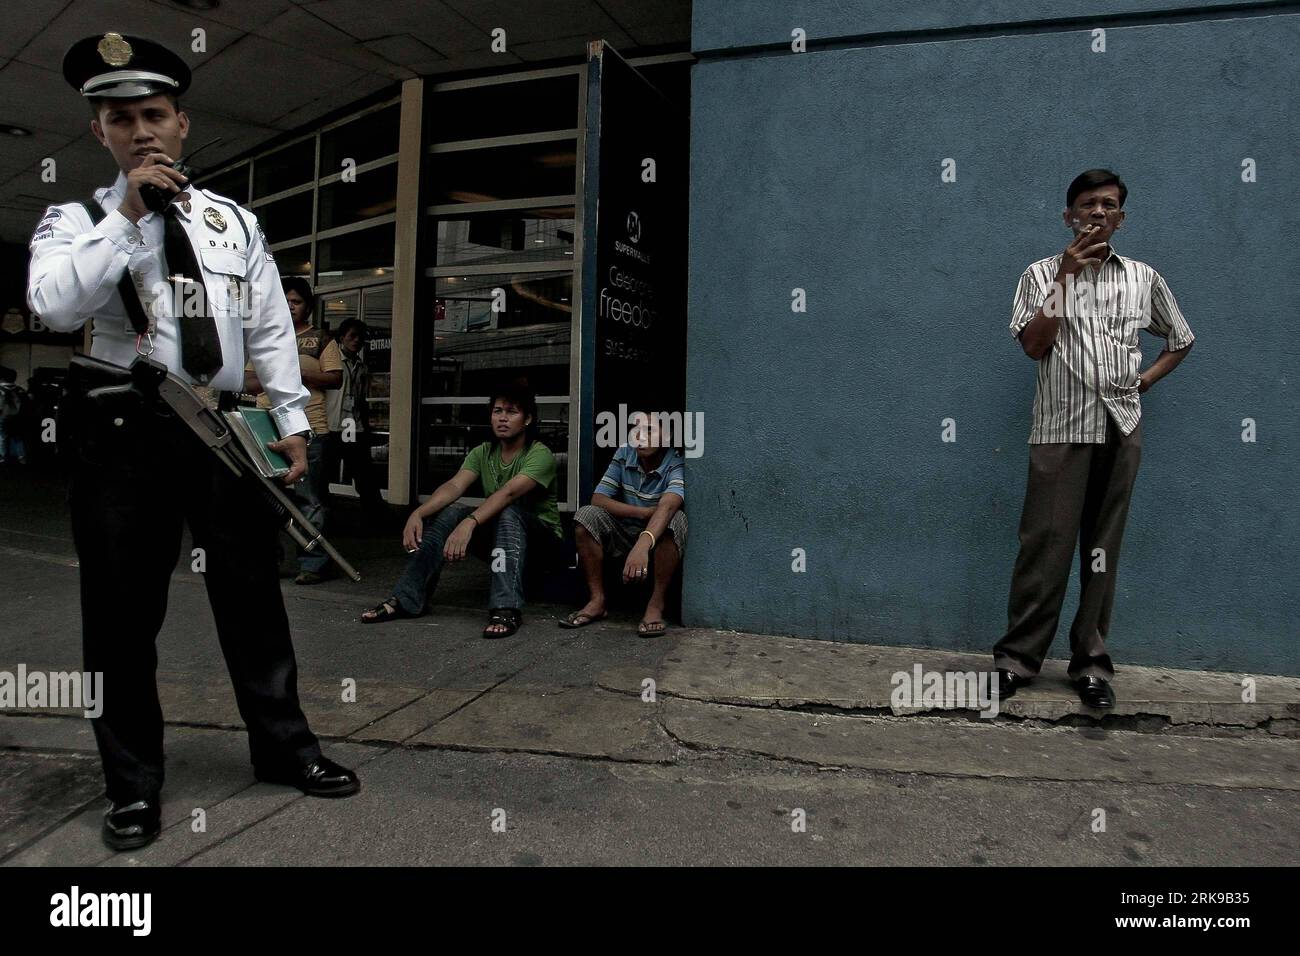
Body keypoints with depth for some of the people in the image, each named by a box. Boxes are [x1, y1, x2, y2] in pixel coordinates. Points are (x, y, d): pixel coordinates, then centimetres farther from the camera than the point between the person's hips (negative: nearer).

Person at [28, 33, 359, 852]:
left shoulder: (233, 220, 11)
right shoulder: (78, 220, 3)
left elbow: (272, 329, 10)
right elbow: (53, 305, -17)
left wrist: (293, 422, 5)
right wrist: (127, 214, -14)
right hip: (125, 436, -2)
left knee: (252, 595, 11)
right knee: (123, 613, 6)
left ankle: (284, 745, 27)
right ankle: (134, 783, 23)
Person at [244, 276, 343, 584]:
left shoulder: (322, 340, 7)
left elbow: (336, 379, -1)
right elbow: (248, 382, 16)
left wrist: (300, 373, -13)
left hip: (309, 430, -5)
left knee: (310, 498, -5)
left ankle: (313, 564, -1)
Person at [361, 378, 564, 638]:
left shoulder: (540, 455, -17)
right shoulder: (483, 453, 1)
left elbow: (508, 492, -34)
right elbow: (454, 486, -15)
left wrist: (469, 523, -49)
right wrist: (418, 513, -34)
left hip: (542, 537, -5)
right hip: (496, 535, 5)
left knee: (508, 513, -36)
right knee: (450, 511, -21)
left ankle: (507, 609, -45)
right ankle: (406, 598, -23)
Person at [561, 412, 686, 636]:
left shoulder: (677, 464, -20)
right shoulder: (624, 455, -6)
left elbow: (668, 506, -39)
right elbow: (598, 499, -10)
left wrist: (643, 545, -58)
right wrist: (645, 512, -22)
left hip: (662, 537, -3)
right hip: (624, 533, 4)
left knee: (676, 519, -34)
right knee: (586, 514, -18)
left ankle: (656, 605, -25)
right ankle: (597, 600, -15)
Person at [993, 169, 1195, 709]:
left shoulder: (1143, 278, 12)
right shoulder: (1043, 274, 5)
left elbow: (1181, 340, 23)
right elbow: (1033, 345, -7)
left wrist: (1146, 379, 8)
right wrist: (1065, 276, -10)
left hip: (1120, 427, 3)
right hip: (1061, 427, -2)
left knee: (1102, 548, 6)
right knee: (1045, 545, -4)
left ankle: (1091, 664, 15)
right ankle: (1017, 658, 6)